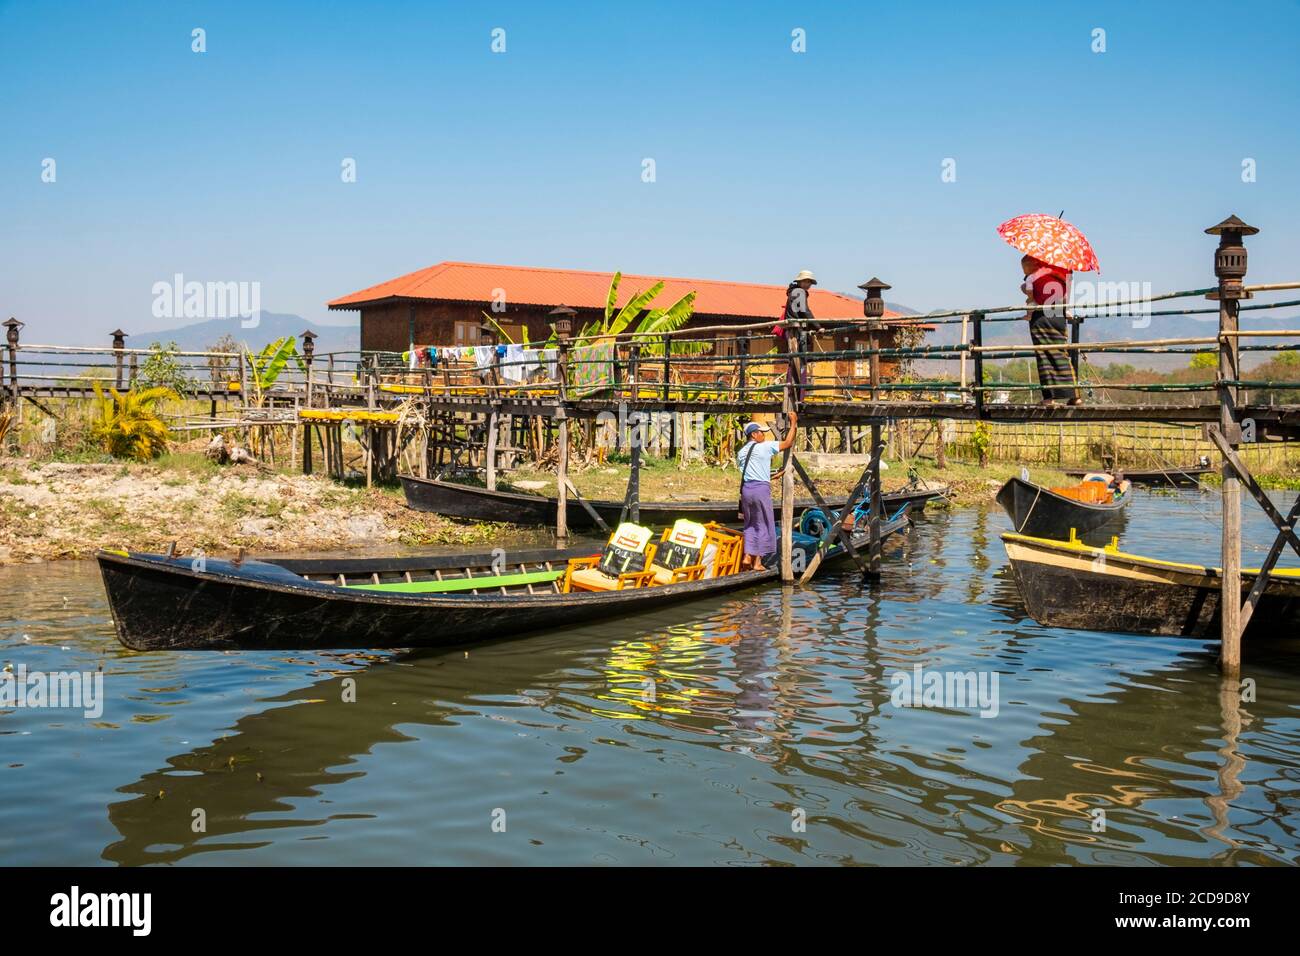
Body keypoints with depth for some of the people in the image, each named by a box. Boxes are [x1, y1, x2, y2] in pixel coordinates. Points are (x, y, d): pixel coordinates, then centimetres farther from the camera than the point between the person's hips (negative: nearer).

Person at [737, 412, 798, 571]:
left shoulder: (741, 452, 12)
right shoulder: (765, 447, -5)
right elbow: (787, 443, -2)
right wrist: (793, 423, 9)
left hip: (746, 488, 6)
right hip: (761, 488, -6)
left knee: (750, 524, 16)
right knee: (763, 525, 3)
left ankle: (747, 557, 8)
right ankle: (757, 561, 3)